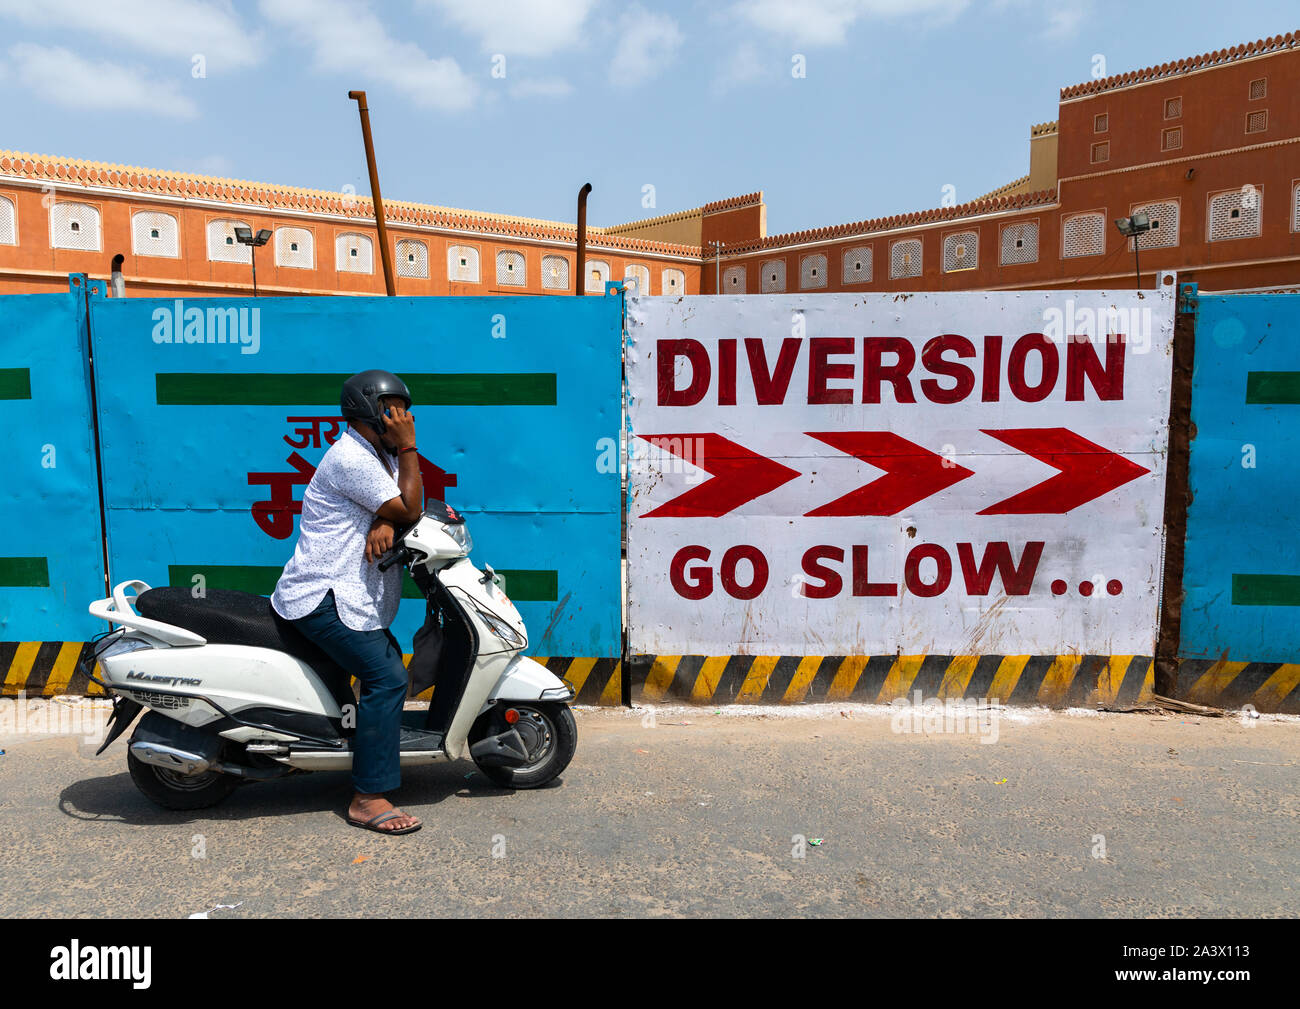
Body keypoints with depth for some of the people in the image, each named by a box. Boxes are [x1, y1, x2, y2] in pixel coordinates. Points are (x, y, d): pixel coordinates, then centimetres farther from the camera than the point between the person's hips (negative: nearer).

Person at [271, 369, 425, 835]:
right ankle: (368, 799, -15)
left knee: (388, 654, 25)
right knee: (386, 676, -19)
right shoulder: (350, 457, -17)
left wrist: (384, 523, -13)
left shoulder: (380, 454, 14)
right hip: (322, 597, -11)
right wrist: (409, 448, -13)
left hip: (345, 595, 11)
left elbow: (403, 505, 9)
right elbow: (408, 511, -16)